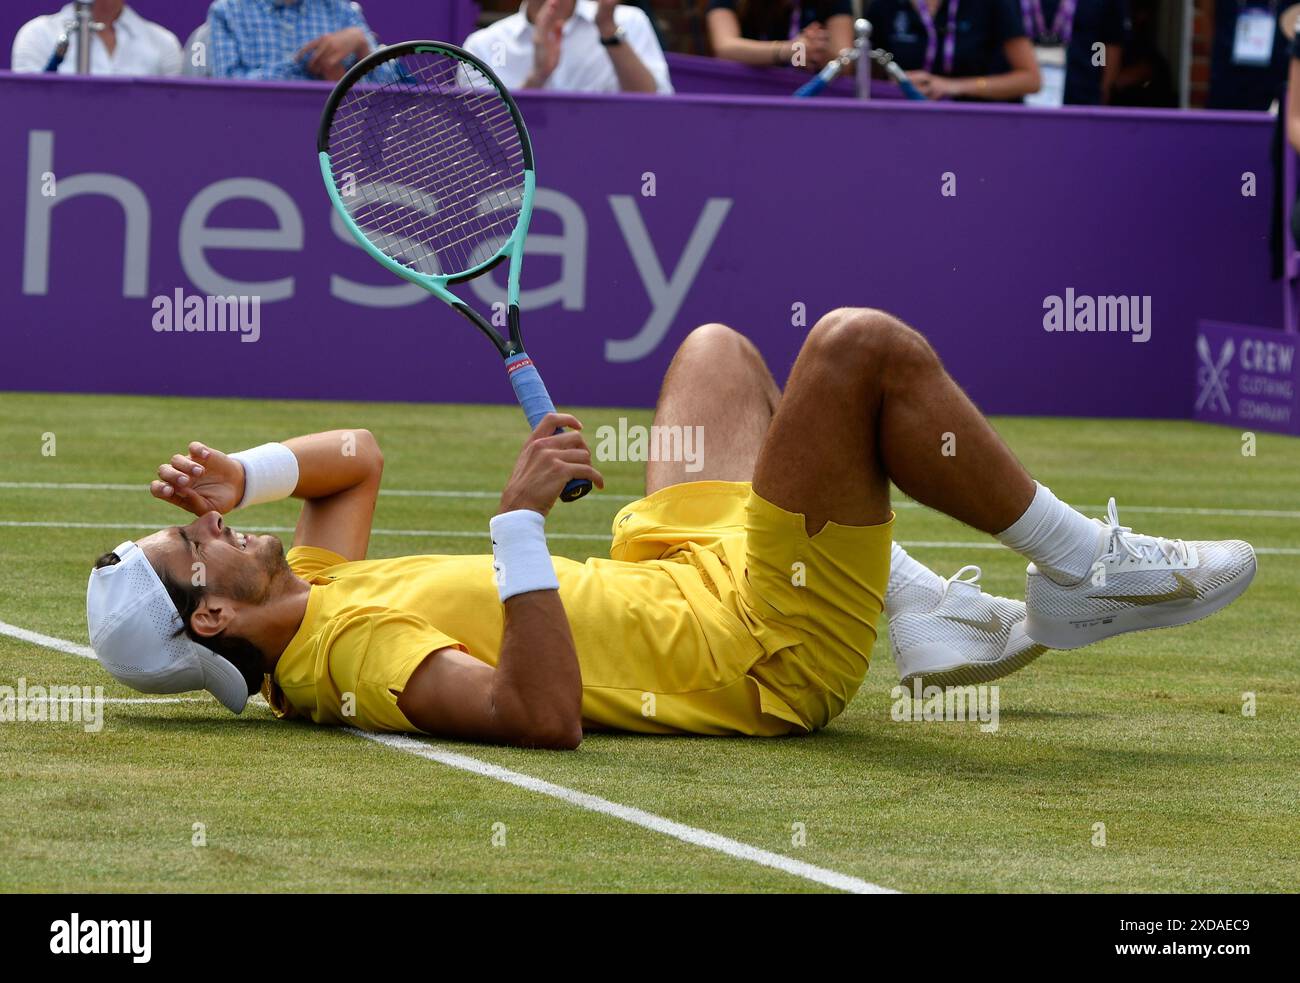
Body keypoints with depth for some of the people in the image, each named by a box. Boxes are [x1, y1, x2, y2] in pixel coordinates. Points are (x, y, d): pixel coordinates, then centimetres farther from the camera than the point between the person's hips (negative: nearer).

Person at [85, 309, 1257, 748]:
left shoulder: (310, 603, 3)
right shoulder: (363, 653, -26)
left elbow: (359, 455, 21)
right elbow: (546, 718, -40)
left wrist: (237, 473, 1)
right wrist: (519, 520, -40)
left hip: (671, 577, 10)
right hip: (760, 649, -10)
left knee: (717, 349, 30)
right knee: (861, 344, -19)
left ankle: (907, 600, 21)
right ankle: (1080, 573, -2)